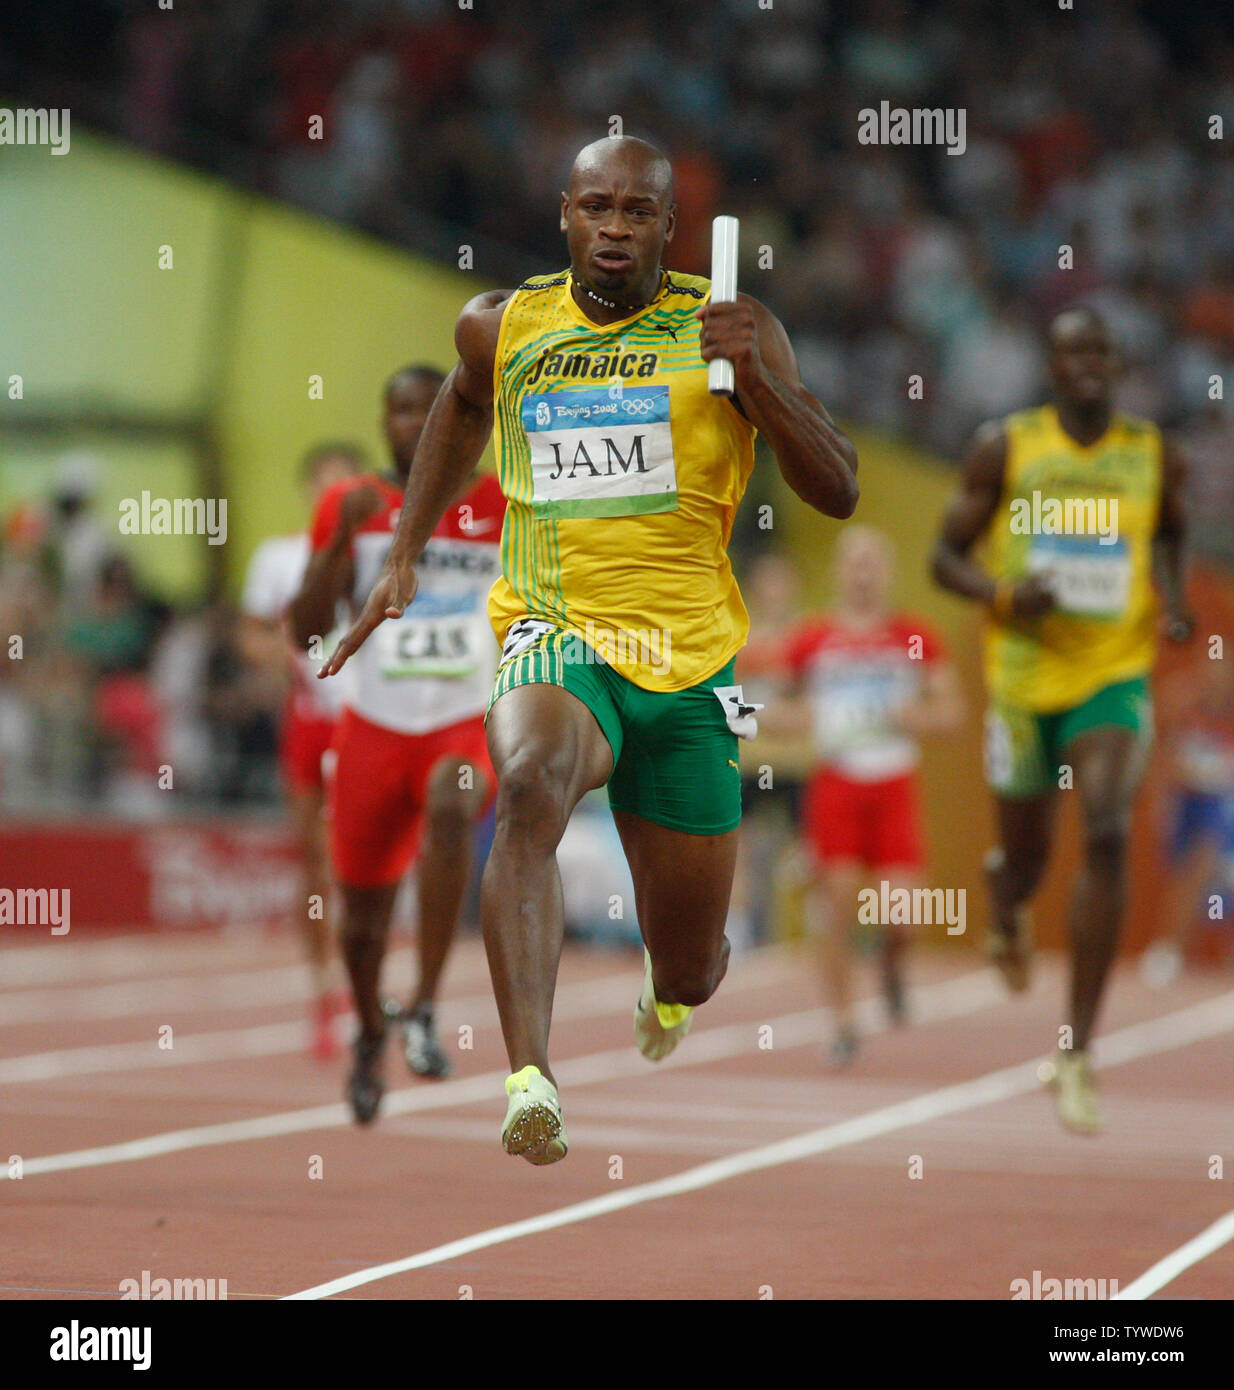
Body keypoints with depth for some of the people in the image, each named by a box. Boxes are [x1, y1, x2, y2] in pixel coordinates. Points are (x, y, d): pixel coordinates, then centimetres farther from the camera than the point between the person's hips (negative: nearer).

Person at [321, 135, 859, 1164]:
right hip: (556, 641, -1)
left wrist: (755, 377, -20)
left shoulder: (726, 329, -2)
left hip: (690, 663, 1)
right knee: (531, 784, -38)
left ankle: (671, 998, 51)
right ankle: (530, 1082, -49)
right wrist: (406, 558, 24)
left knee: (689, 969, 10)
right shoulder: (501, 326, 4)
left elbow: (838, 493, -5)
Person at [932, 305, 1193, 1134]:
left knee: (1108, 834, -21)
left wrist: (1176, 599, 2)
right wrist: (1001, 594, -18)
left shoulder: (1156, 457, 2)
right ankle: (1008, 910, 55)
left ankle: (1079, 1053, -18)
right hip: (1024, 674, 0)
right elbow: (947, 556, 2)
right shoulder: (1005, 449, -2)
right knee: (1027, 857, 11)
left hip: (1117, 675, 0)